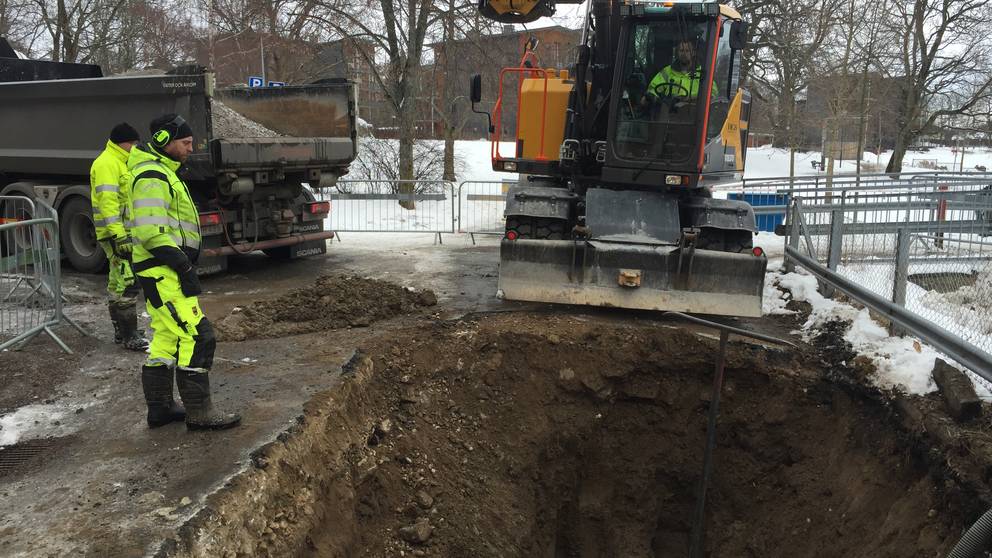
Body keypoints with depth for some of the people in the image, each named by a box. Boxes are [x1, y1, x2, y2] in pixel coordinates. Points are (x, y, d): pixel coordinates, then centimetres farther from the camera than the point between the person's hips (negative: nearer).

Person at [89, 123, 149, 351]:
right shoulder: (106, 164, -13)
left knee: (117, 285, 16)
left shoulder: (121, 163, 19)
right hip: (116, 235, -11)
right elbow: (107, 202, -23)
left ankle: (121, 333, 24)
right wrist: (120, 235, -29)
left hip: (127, 233, 11)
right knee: (127, 283, -12)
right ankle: (130, 337, -9)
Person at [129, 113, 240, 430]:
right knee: (197, 336, -11)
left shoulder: (161, 172, 20)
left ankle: (159, 407, 24)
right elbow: (152, 233, -24)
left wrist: (183, 265, 23)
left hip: (163, 272, 11)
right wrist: (185, 268, -21)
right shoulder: (152, 176, -15)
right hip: (164, 272, -11)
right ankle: (199, 413, -6)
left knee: (166, 337, 15)